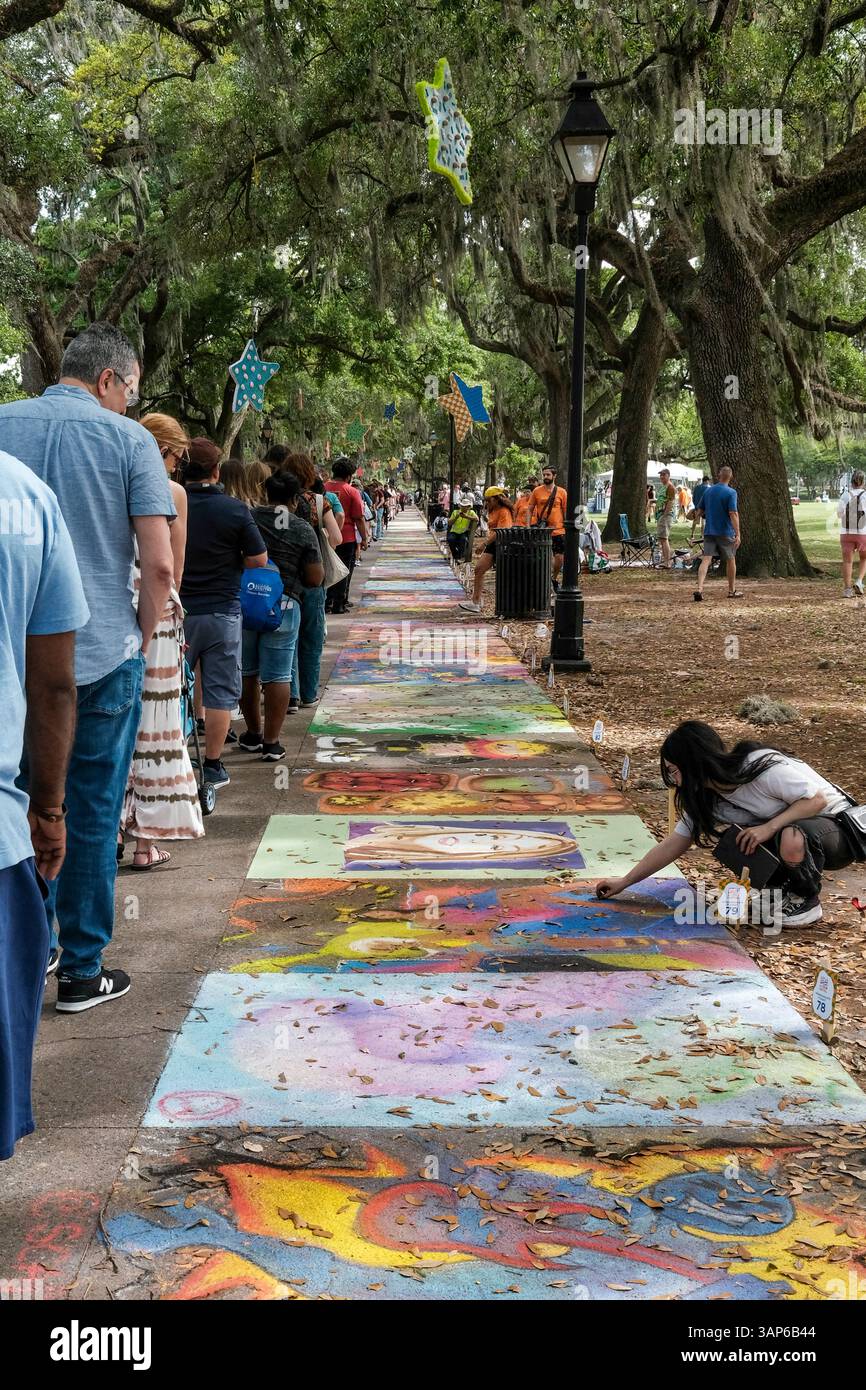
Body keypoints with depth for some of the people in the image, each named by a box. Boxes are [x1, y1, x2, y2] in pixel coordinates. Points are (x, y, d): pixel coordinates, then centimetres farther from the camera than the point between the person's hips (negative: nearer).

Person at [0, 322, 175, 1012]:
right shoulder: (128, 438, -5)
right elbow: (159, 565, -11)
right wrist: (142, 640, 5)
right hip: (103, 655, -3)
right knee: (93, 813, 6)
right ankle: (81, 971, 13)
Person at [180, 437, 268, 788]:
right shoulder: (235, 510, -9)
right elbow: (259, 561, -5)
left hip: (177, 611, 1)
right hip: (221, 611, -1)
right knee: (219, 691, 7)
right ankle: (212, 766, 9)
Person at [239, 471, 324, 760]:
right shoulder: (303, 530, -4)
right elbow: (315, 579, -3)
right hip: (283, 605, -2)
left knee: (247, 672, 16)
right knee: (277, 676, 3)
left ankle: (253, 734, 28)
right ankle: (271, 742, 3)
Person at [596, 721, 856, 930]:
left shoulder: (762, 766, -28)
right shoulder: (707, 797, -4)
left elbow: (817, 799, -25)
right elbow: (673, 844, 1)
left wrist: (769, 828, -33)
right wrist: (623, 883, 2)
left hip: (837, 826, -7)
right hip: (786, 832, 7)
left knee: (792, 838, -38)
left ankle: (807, 900, -11)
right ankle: (782, 888, 6)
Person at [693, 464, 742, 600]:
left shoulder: (708, 491, 8)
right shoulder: (731, 493, -9)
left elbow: (701, 511, 15)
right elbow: (733, 514, -17)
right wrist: (737, 534, -18)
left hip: (709, 531, 4)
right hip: (726, 532, -4)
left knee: (706, 559, -5)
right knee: (730, 560, 13)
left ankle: (699, 588, -23)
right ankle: (732, 590, 24)